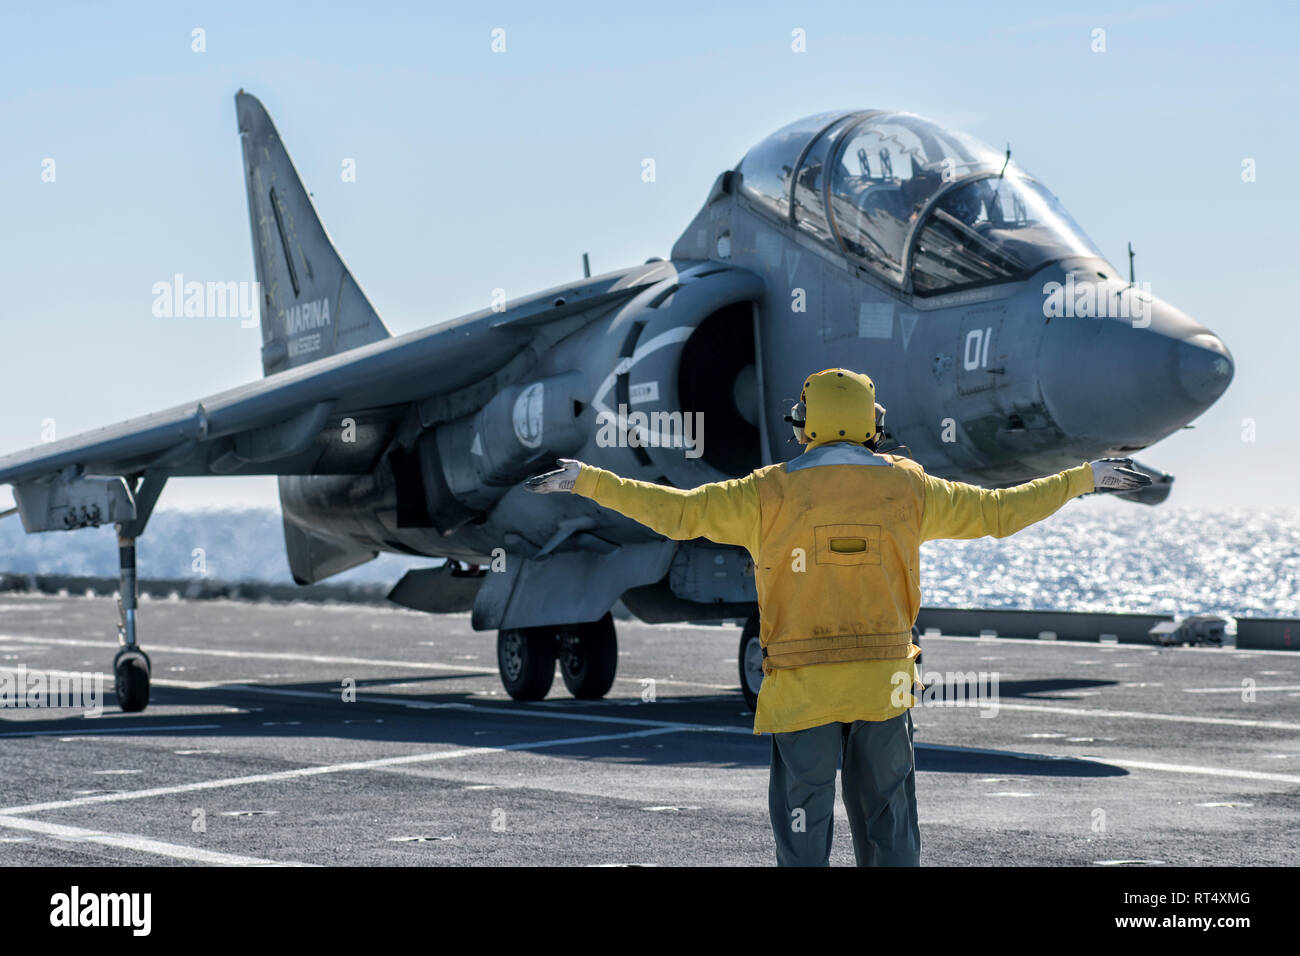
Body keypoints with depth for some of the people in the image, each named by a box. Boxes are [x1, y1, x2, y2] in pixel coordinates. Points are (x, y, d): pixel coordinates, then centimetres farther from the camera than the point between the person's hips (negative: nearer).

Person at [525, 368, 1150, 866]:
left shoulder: (774, 493, -5)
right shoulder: (907, 489, 2)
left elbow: (677, 512, -6)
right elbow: (1002, 511, 9)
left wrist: (588, 481, 4)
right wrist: (1085, 478, 21)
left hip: (803, 690, -2)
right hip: (884, 685, 3)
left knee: (803, 835, 4)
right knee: (887, 829, 12)